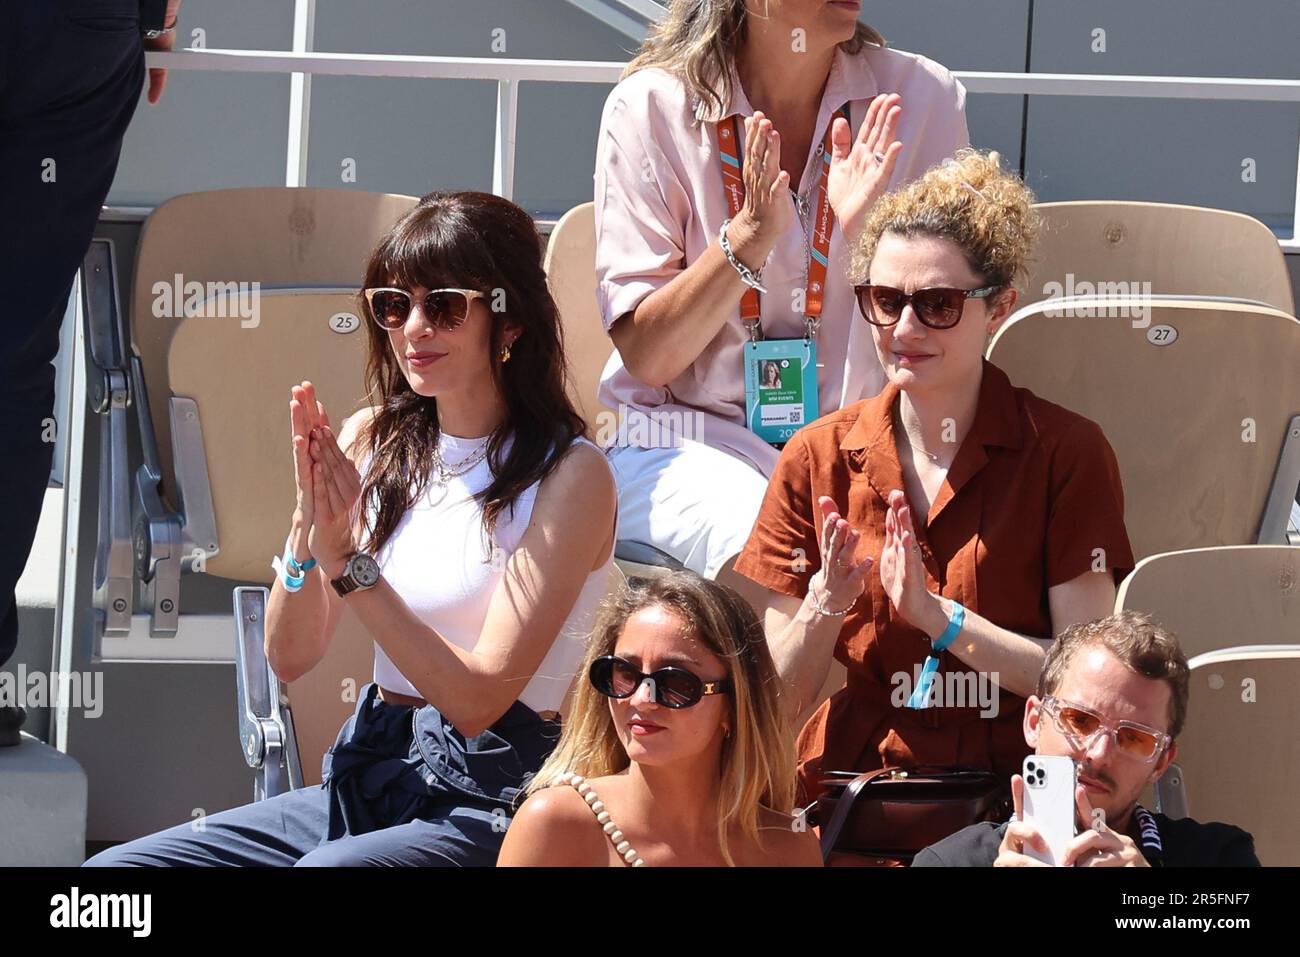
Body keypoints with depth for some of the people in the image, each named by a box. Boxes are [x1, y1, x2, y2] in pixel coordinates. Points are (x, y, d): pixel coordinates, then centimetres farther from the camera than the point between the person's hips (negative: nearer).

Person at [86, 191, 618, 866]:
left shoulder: (569, 474, -8)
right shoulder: (370, 442, 10)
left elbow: (479, 697, -15)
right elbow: (290, 657, 6)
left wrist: (347, 559, -19)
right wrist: (309, 524, -11)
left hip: (487, 799, -6)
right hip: (369, 777, 6)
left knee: (319, 874, -38)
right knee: (112, 872, -14)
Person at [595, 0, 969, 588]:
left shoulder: (924, 99, -1)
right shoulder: (649, 106, -5)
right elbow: (647, 357, -7)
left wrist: (867, 235, -20)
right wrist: (750, 236, -22)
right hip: (687, 439, -2)